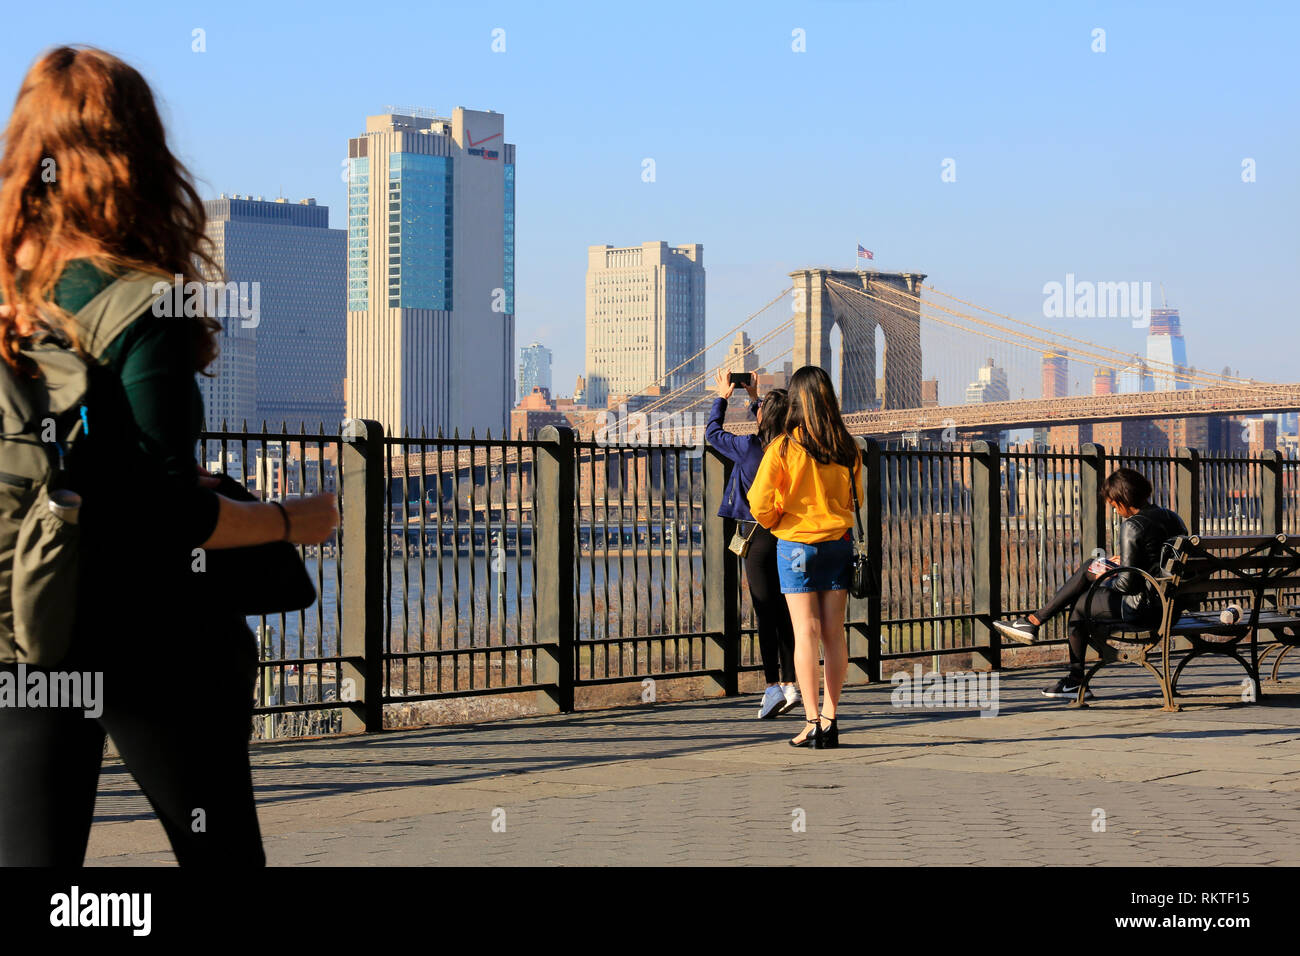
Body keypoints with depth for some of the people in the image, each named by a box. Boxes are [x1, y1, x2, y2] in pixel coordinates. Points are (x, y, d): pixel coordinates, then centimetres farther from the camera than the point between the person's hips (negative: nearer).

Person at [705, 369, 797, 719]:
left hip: (759, 535, -5)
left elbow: (713, 432, 5)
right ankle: (789, 685, 11)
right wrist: (754, 397, 33)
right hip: (789, 534, 5)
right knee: (784, 612, 10)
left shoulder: (750, 447, -14)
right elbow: (771, 432, 25)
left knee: (765, 613, -3)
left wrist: (722, 397, 19)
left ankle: (773, 687, -6)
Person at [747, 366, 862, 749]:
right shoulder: (847, 449, 0)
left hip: (795, 544, -3)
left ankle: (812, 722, -6)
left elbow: (759, 502, -12)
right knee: (834, 632, 6)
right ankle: (830, 719, 9)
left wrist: (774, 523, 8)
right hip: (839, 542, 3)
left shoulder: (784, 447, -11)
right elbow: (856, 498, 11)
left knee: (806, 632, -3)